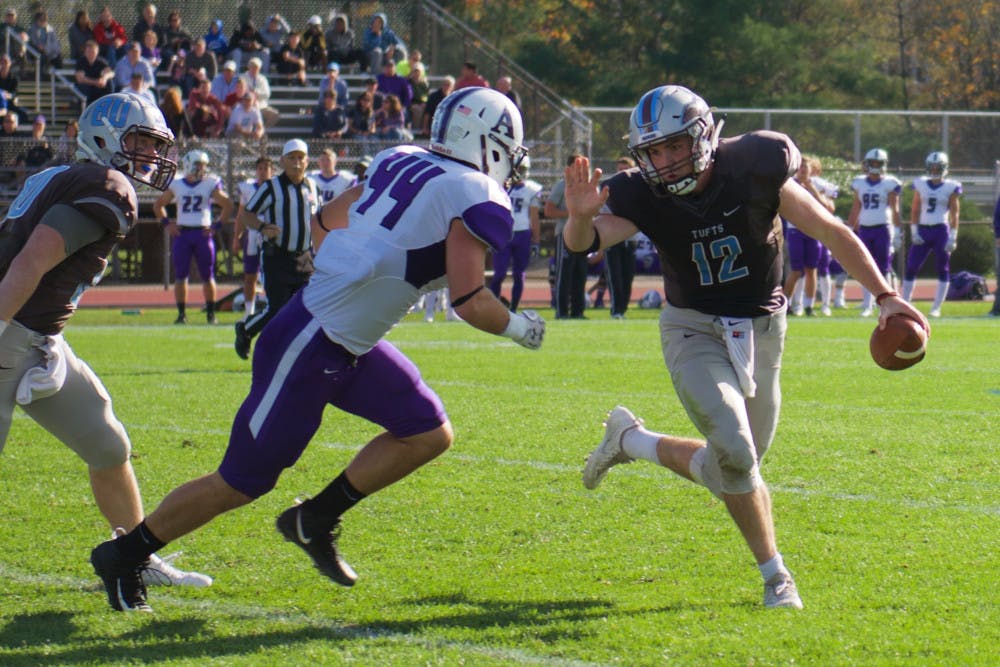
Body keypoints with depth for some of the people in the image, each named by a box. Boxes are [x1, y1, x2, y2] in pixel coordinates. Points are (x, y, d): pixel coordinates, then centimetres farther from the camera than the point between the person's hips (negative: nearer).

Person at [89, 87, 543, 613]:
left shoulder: (401, 162, 9)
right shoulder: (475, 199, -14)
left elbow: (326, 220, 18)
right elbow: (470, 303, -17)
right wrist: (517, 327, 1)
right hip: (309, 350, -9)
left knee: (430, 434, 11)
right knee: (241, 484, 2)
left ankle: (316, 520, 17)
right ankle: (124, 555, 14)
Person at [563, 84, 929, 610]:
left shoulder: (753, 172, -17)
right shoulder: (644, 197, -15)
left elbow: (832, 233, -9)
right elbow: (585, 241, -30)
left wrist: (885, 295, -12)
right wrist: (580, 216, -54)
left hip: (761, 329, 2)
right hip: (694, 330, -2)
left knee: (734, 465, 9)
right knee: (734, 453, -22)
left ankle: (632, 441, 34)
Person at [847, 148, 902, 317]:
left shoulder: (889, 184, -2)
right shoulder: (859, 184, 9)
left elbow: (894, 209, -1)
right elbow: (855, 209, 14)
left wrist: (897, 230, -5)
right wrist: (848, 229, 12)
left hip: (882, 229, -3)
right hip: (864, 229, 3)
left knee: (883, 268, -2)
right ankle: (866, 305, 6)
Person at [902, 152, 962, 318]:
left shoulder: (950, 187, -1)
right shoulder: (920, 185, 6)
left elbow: (954, 214, -1)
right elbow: (915, 210, 8)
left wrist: (953, 237, -7)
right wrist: (914, 231, -1)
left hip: (941, 231, -2)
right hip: (922, 230, 2)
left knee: (943, 270, 0)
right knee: (911, 268, 0)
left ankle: (936, 307, 6)